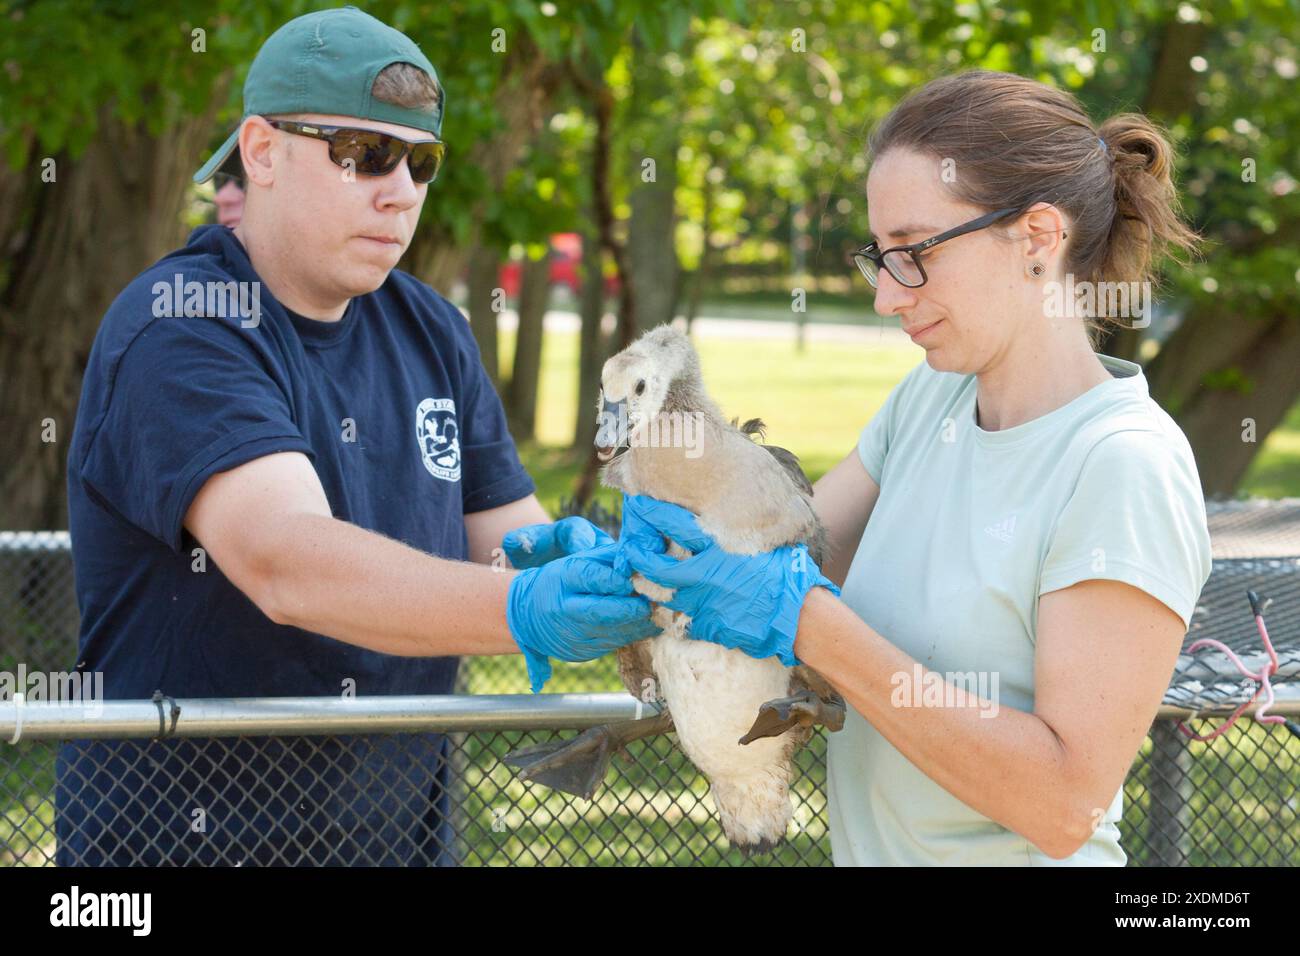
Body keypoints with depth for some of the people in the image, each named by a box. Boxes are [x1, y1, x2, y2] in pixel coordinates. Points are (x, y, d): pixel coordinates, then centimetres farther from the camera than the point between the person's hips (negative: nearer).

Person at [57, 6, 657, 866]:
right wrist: (521, 611, -44)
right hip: (187, 835, -6)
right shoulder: (175, 335, -17)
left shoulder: (430, 333, 7)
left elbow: (504, 536, 7)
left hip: (403, 830, 7)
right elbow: (287, 562, -31)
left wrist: (566, 563, -17)